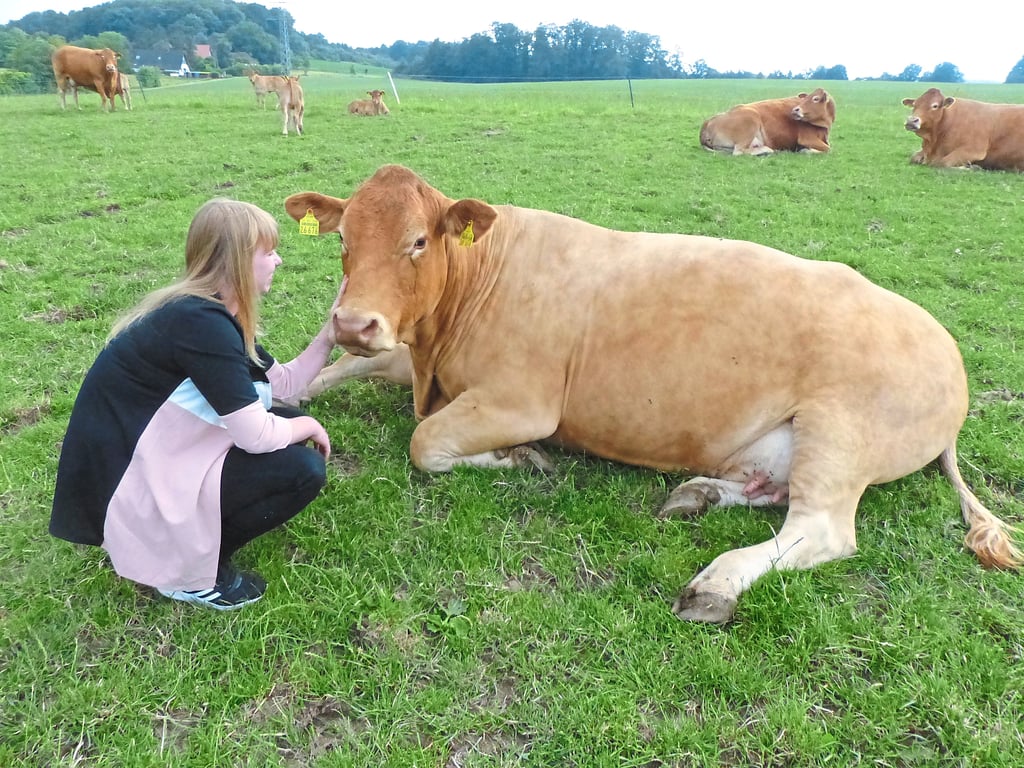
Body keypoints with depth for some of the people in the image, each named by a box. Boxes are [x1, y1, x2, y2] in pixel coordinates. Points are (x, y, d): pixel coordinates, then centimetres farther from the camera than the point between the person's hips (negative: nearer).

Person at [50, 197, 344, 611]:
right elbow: (257, 436, -24)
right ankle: (188, 571, 1)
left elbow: (285, 384, 11)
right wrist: (307, 426, -5)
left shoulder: (210, 312, 6)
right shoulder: (201, 323, -25)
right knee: (303, 469, -14)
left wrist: (332, 329, 2)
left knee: (288, 426, 10)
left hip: (146, 456, 10)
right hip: (124, 484, -10)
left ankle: (186, 535, 13)